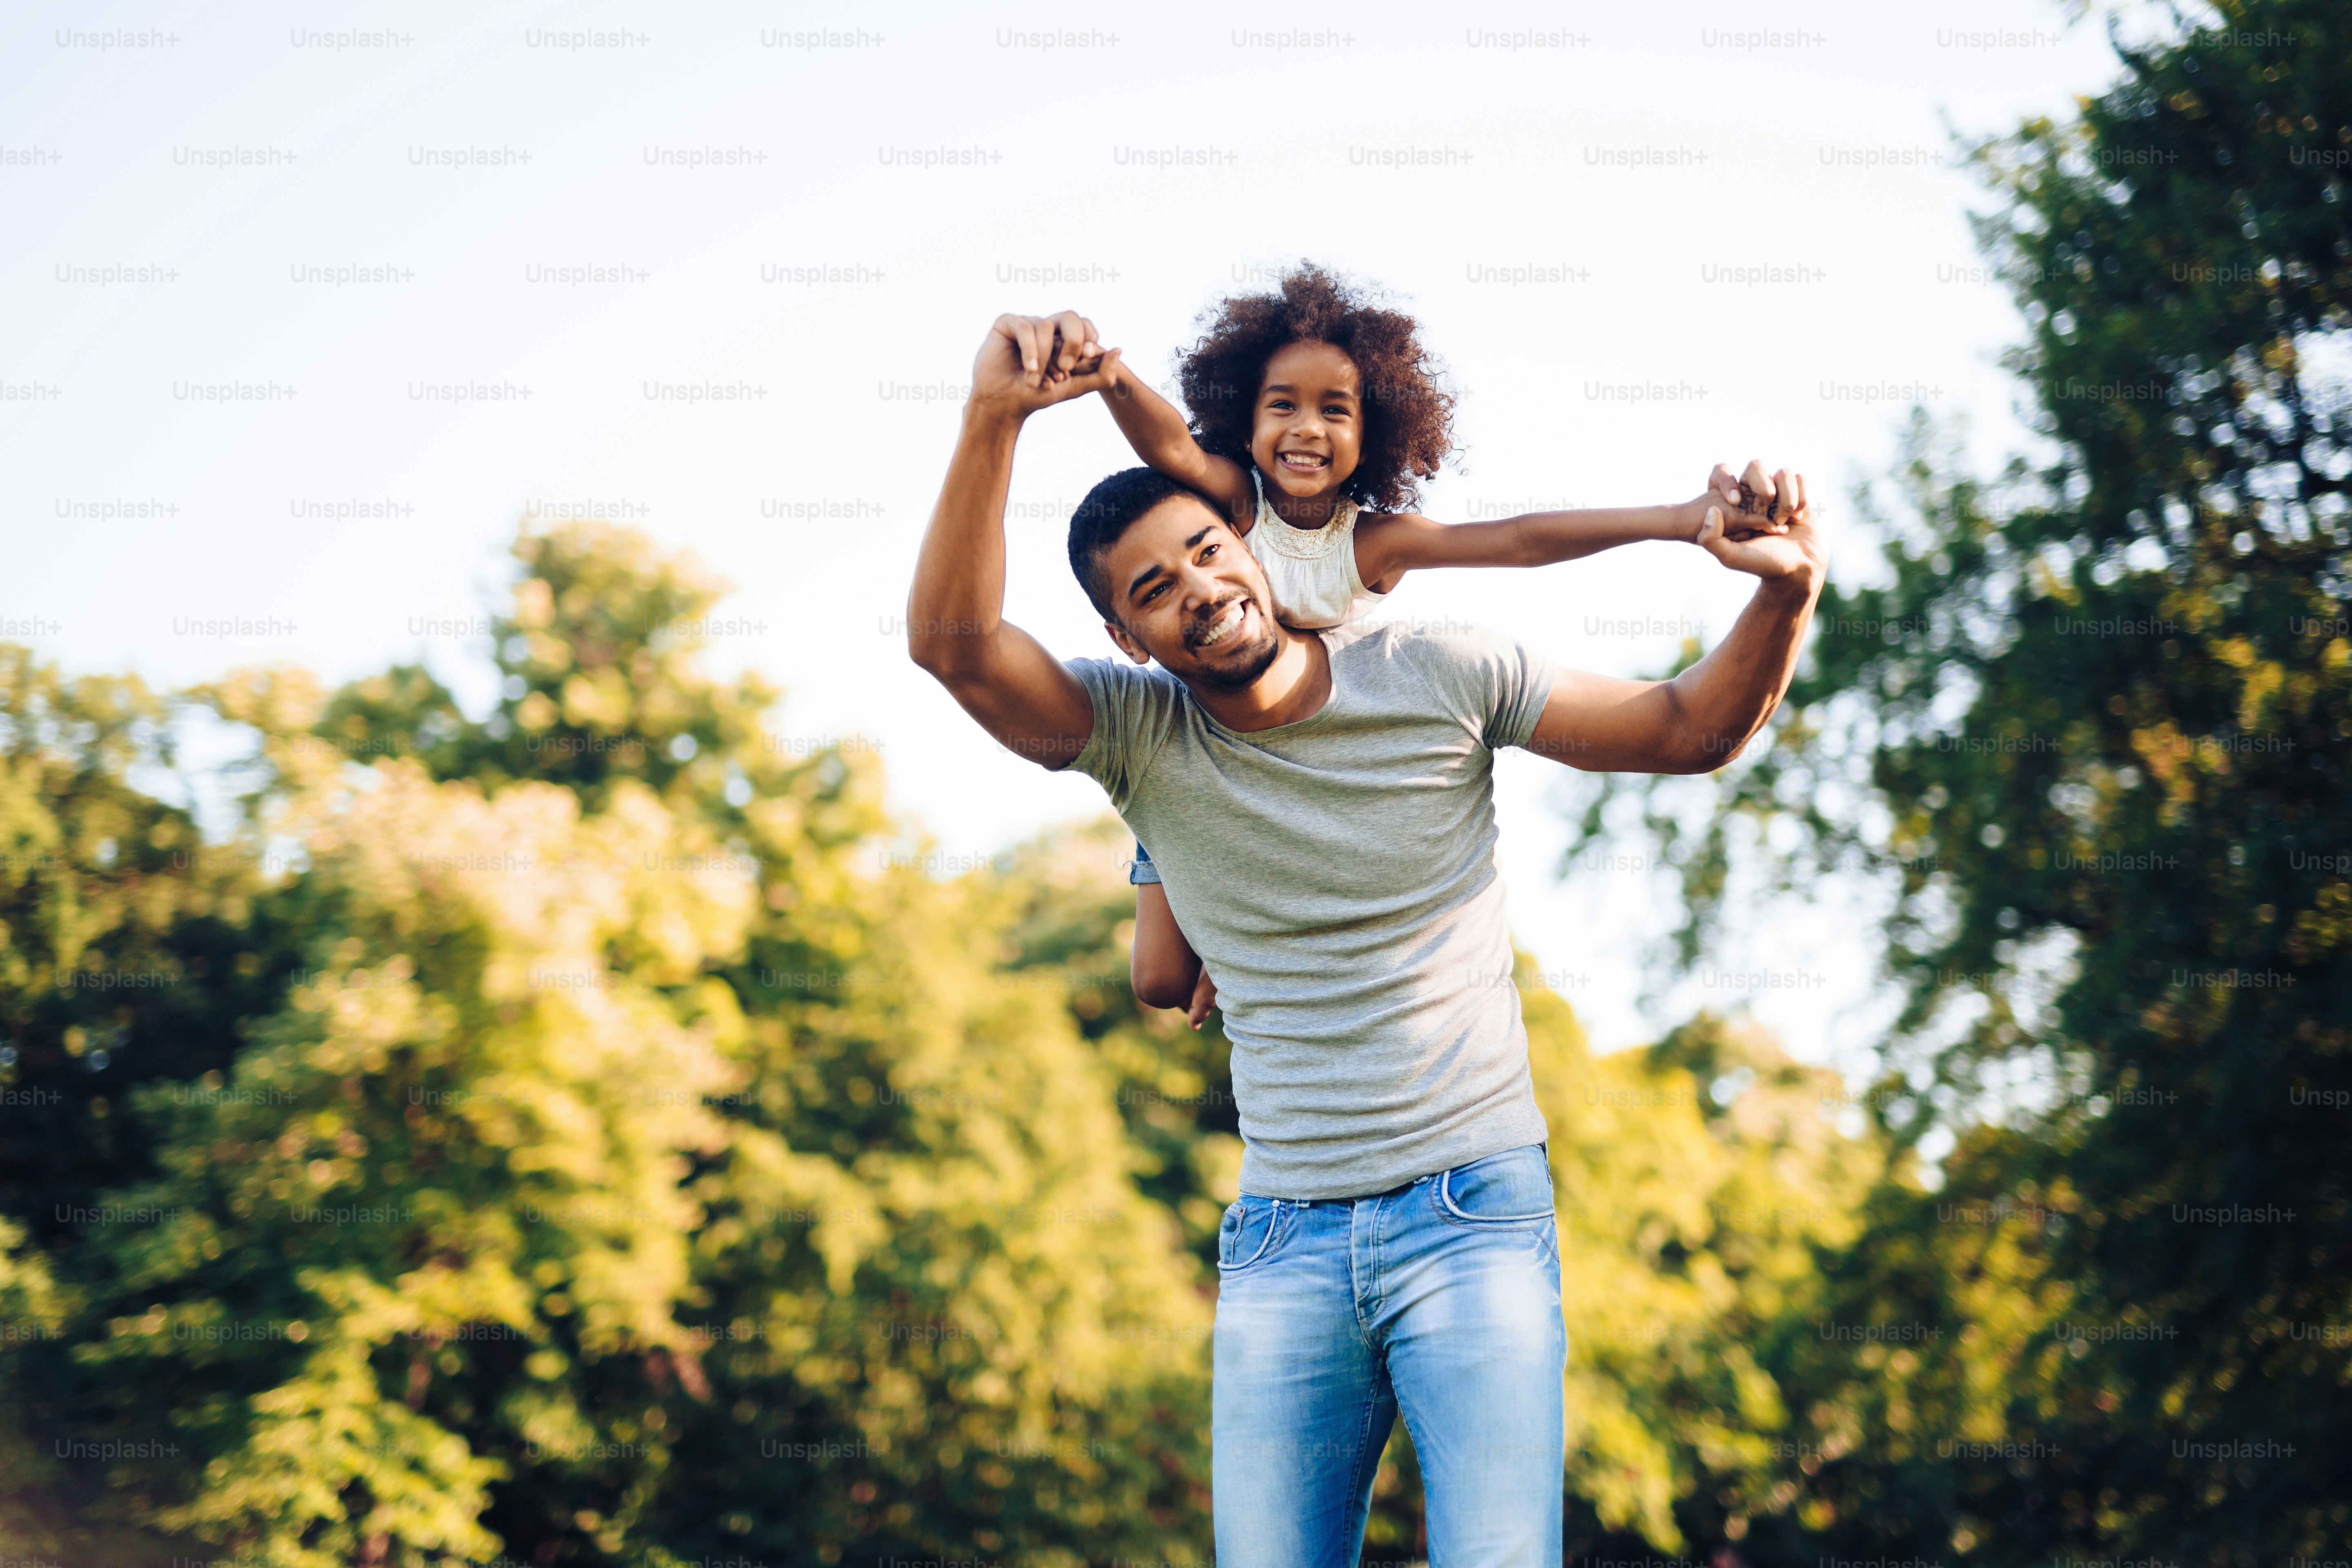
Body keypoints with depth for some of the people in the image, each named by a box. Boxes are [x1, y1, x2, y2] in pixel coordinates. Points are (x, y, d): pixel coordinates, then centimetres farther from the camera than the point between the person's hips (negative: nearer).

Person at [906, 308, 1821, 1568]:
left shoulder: (1439, 680, 0)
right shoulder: (1136, 732, 1)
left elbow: (1689, 730, 7)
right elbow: (955, 642, -17)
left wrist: (1785, 592, -13)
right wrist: (992, 420, -32)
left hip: (1474, 1213, -2)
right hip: (1281, 1241, 2)